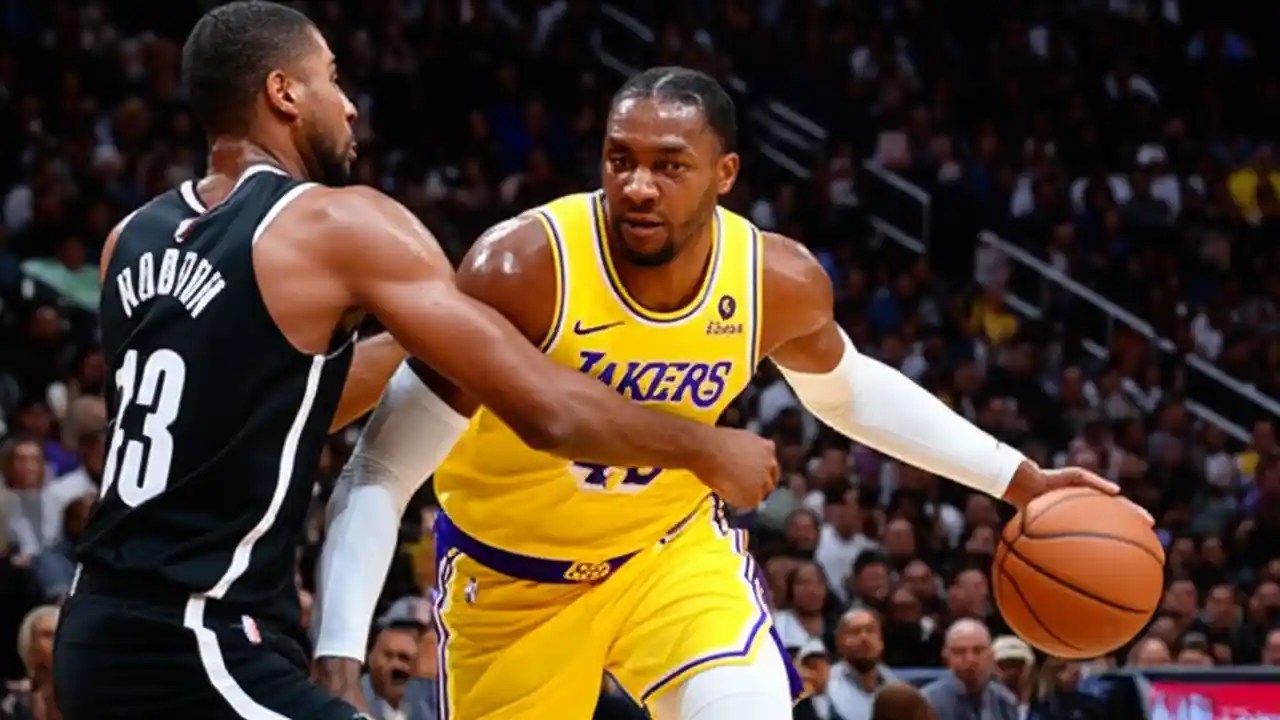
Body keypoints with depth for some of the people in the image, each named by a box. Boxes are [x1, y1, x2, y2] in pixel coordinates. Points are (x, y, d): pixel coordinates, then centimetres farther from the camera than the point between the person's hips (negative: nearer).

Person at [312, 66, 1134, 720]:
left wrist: (1016, 477, 3)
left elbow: (844, 390, 7)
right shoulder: (520, 269, -33)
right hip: (509, 570, -2)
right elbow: (382, 473, -28)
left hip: (672, 545, 2)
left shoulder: (781, 280, -19)